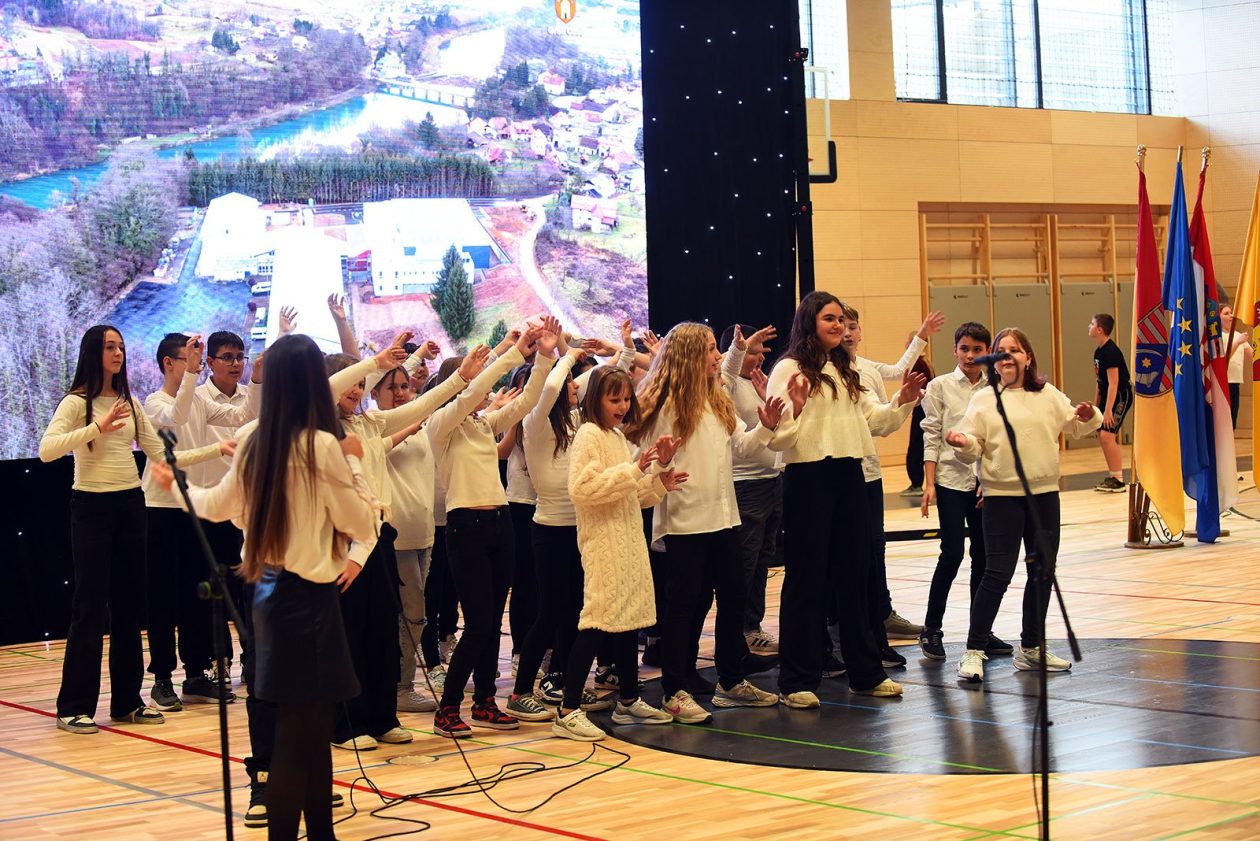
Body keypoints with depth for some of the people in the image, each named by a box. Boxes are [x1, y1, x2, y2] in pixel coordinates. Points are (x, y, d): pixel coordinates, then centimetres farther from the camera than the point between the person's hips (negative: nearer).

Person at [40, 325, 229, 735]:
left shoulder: (130, 403, 11)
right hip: (92, 506, -6)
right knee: (91, 606, -5)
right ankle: (74, 706, 2)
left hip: (130, 505, 6)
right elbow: (47, 450, -23)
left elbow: (162, 456, 10)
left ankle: (127, 701, 16)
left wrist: (217, 450, 3)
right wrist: (99, 427, -31)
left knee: (128, 604, 9)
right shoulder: (76, 403, -8)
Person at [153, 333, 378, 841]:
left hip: (268, 588, 8)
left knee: (312, 725, 19)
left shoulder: (252, 440, 3)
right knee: (298, 735, -4)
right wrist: (354, 462, 0)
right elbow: (363, 525, -12)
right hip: (308, 596, -8)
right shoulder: (321, 445, -16)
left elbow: (219, 505, 18)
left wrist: (178, 488, 37)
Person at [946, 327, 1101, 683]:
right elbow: (973, 447, -5)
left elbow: (1074, 426, 17)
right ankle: (973, 651, -5)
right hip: (1002, 496, -5)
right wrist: (961, 442, -27)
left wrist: (1087, 416, -5)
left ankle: (1031, 648, 25)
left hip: (1044, 493, 5)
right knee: (998, 573, -11)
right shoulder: (983, 400, -1)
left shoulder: (1048, 395, 8)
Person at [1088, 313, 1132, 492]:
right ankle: (1113, 477, 19)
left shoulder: (1110, 351, -19)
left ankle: (1118, 480, -13)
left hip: (1120, 396, -10)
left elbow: (1113, 382, -23)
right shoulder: (1098, 351, 9)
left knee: (1107, 435, -17)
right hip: (1107, 396, 10)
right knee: (1102, 435, 11)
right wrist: (1095, 406, 17)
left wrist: (1108, 410, -26)